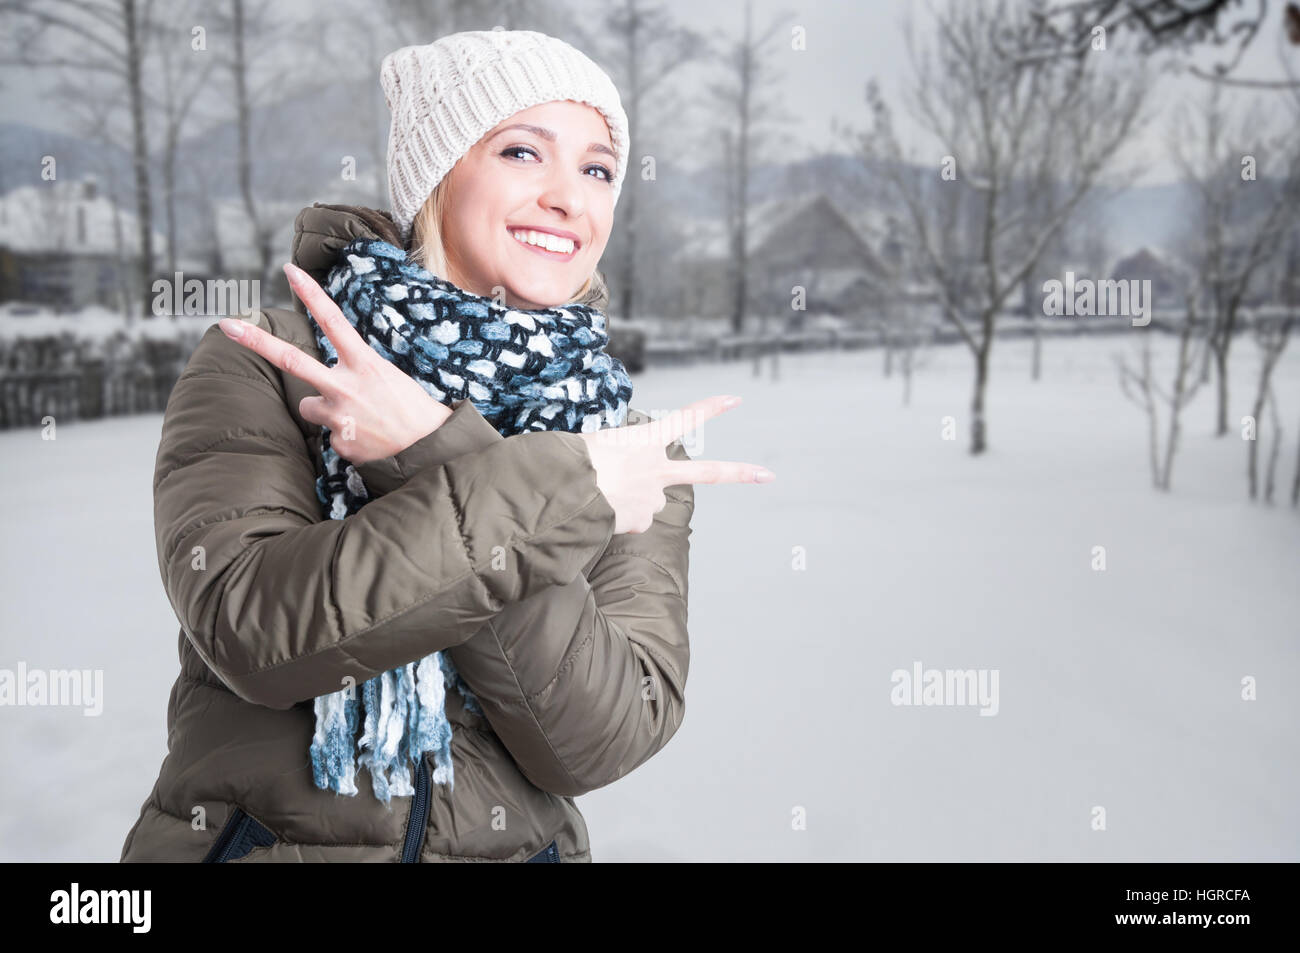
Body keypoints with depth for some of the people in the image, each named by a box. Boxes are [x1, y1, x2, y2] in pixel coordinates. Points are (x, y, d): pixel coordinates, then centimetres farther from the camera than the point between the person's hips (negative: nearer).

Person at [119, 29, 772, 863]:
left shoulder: (634, 457, 1)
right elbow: (251, 624, -17)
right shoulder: (261, 368, -4)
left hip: (517, 843, 2)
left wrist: (431, 460, -18)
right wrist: (562, 491, -19)